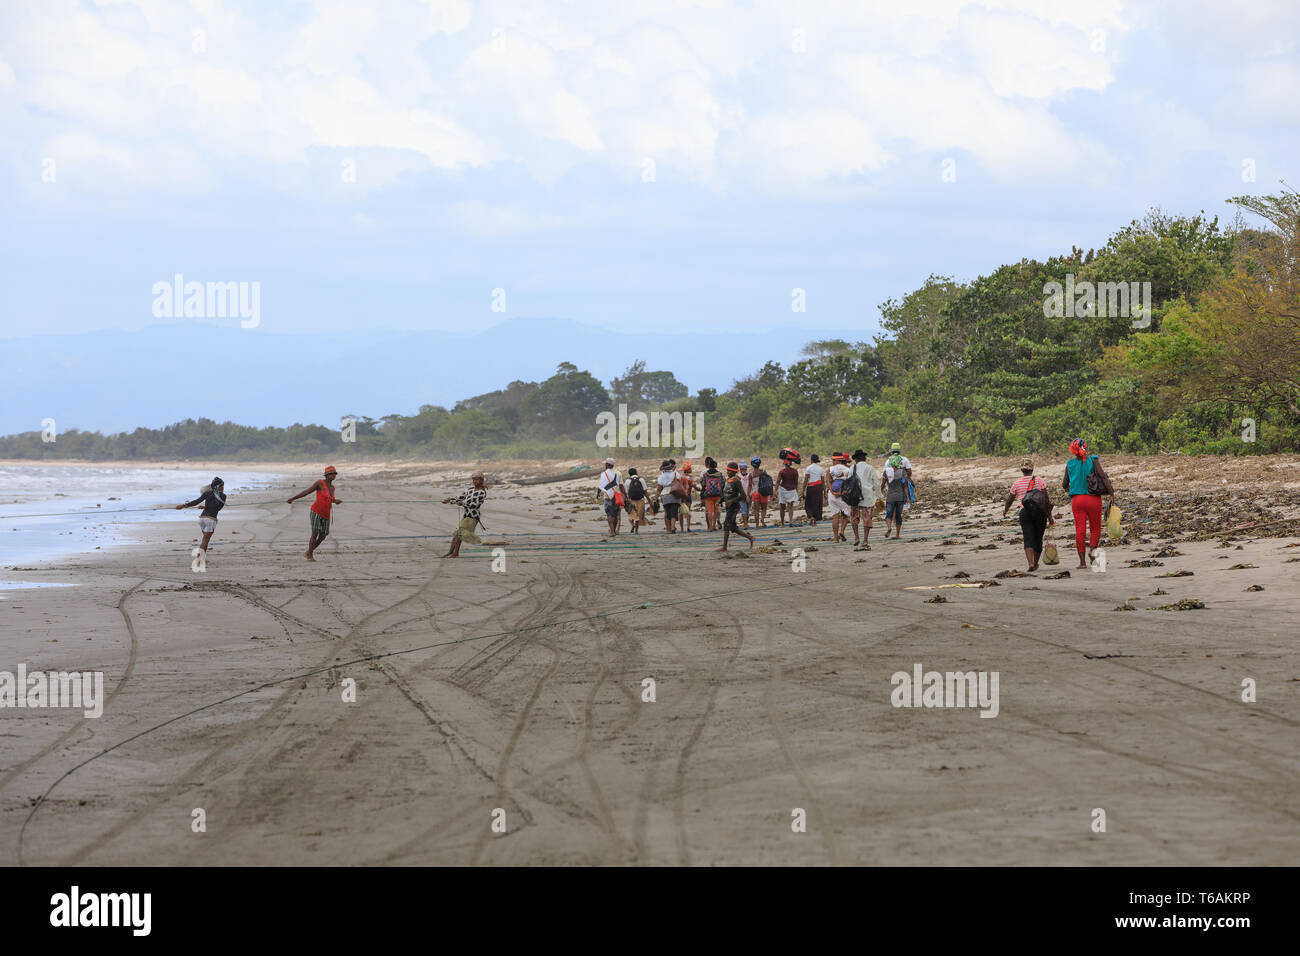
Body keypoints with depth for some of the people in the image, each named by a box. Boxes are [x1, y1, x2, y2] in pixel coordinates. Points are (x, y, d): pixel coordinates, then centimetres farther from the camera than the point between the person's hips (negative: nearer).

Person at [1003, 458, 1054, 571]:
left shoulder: (1016, 483, 6)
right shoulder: (1040, 481, 5)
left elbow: (1009, 500, 16)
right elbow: (1047, 499, 0)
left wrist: (1005, 511, 37)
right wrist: (1050, 516, 2)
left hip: (1025, 512, -1)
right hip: (1040, 511, 1)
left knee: (1028, 539, -7)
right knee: (1038, 539, 13)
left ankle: (1031, 563, -26)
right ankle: (1036, 564, 27)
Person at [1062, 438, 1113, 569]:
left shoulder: (1070, 464, 1)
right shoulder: (1093, 461, -5)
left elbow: (1064, 484, 11)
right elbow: (1104, 477, -14)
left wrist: (1067, 489, 34)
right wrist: (1112, 494, -11)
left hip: (1077, 499, 1)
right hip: (1093, 498, -1)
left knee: (1079, 529, 4)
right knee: (1095, 528, 12)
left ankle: (1082, 561, 0)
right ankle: (1092, 548, -15)